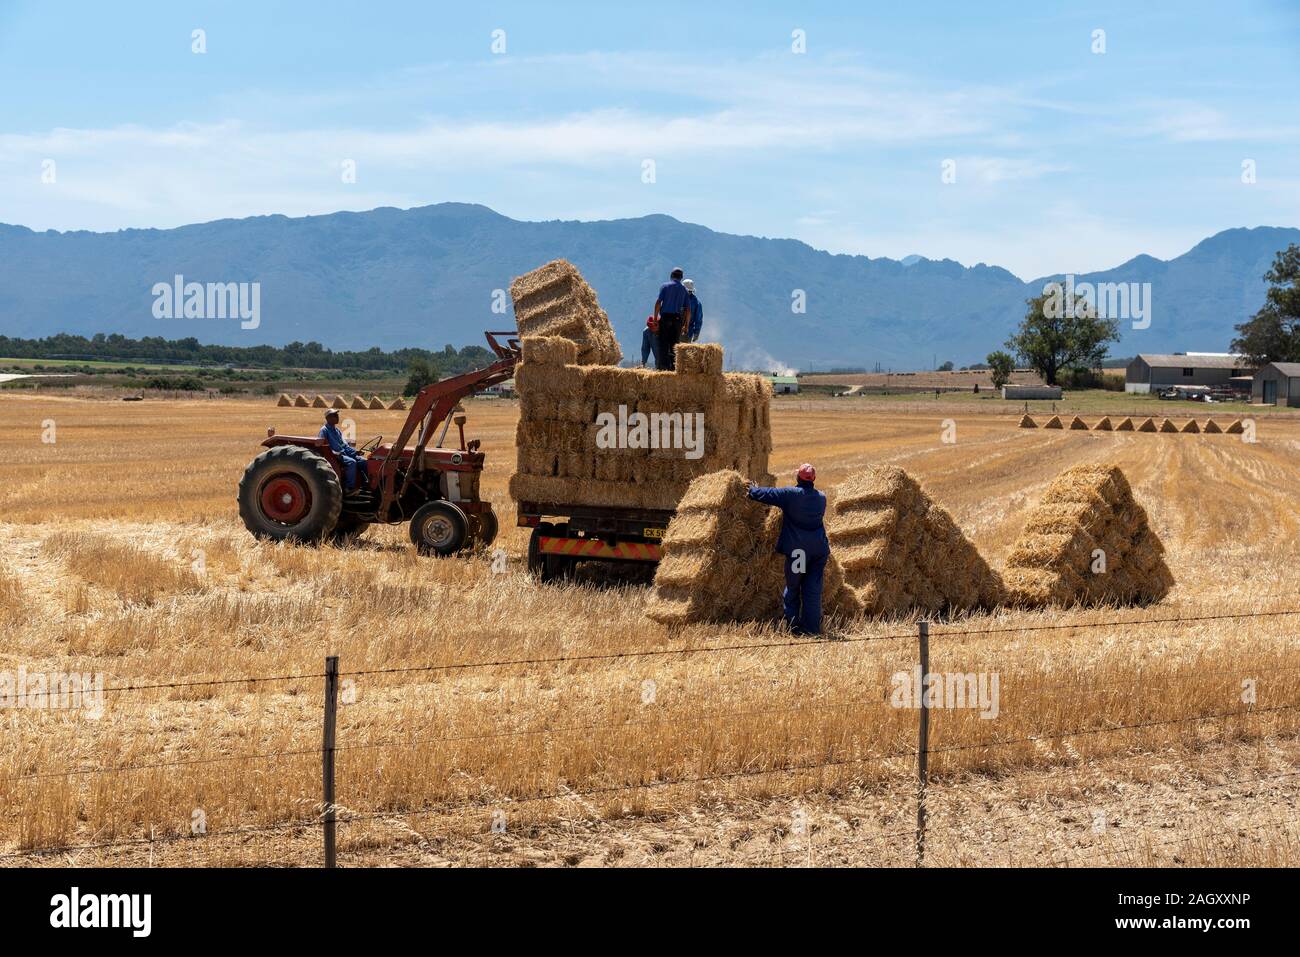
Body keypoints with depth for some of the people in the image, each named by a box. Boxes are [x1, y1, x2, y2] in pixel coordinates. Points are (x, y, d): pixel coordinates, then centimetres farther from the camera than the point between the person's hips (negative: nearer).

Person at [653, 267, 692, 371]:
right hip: (678, 318, 2)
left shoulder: (665, 286, 2)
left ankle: (662, 365, -7)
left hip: (665, 316, -2)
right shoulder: (684, 289, 11)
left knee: (663, 343, 0)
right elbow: (688, 309, 8)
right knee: (674, 344, 6)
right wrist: (686, 324, 14)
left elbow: (658, 302, -7)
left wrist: (655, 318, -2)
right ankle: (673, 365, -2)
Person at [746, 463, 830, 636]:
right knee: (813, 591, 5)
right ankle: (812, 630, 3)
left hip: (797, 550, -3)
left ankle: (793, 628, 10)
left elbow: (763, 495, -3)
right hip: (819, 549, 3)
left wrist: (753, 489, 19)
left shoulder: (790, 494, -9)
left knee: (792, 590, 11)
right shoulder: (821, 497, 6)